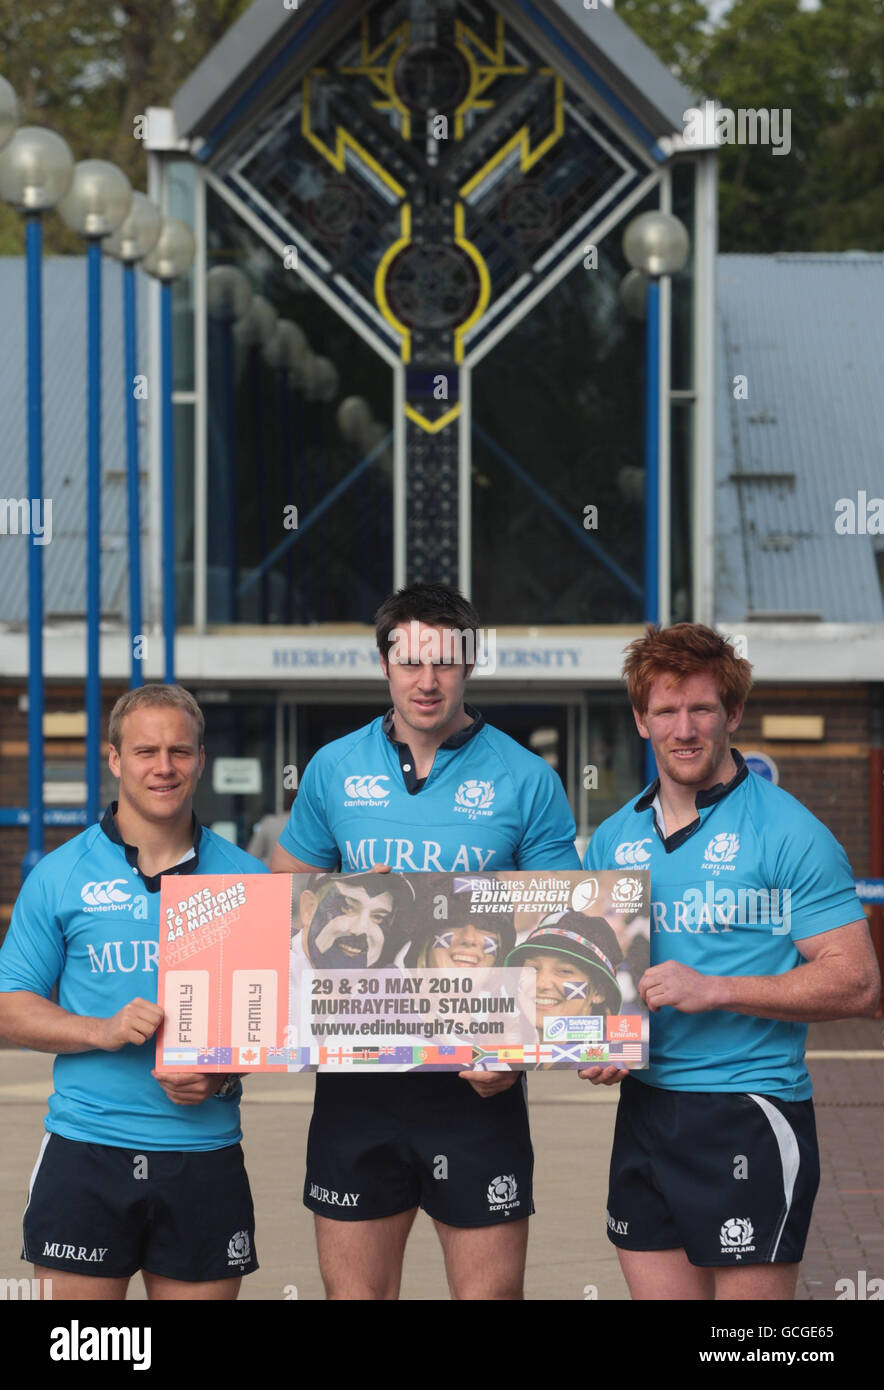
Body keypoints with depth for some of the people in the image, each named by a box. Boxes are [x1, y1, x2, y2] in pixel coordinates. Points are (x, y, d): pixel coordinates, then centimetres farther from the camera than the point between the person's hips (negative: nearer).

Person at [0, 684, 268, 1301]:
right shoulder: (60, 877, 4)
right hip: (86, 1154, -1)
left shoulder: (246, 880, 7)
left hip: (206, 1156, 1)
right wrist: (104, 1031, -13)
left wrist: (222, 1074, -9)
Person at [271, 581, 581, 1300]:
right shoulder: (334, 769, 7)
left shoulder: (526, 780, 0)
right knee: (355, 1290, 7)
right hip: (356, 1075, 2)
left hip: (475, 1078, -2)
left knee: (491, 1287, 0)